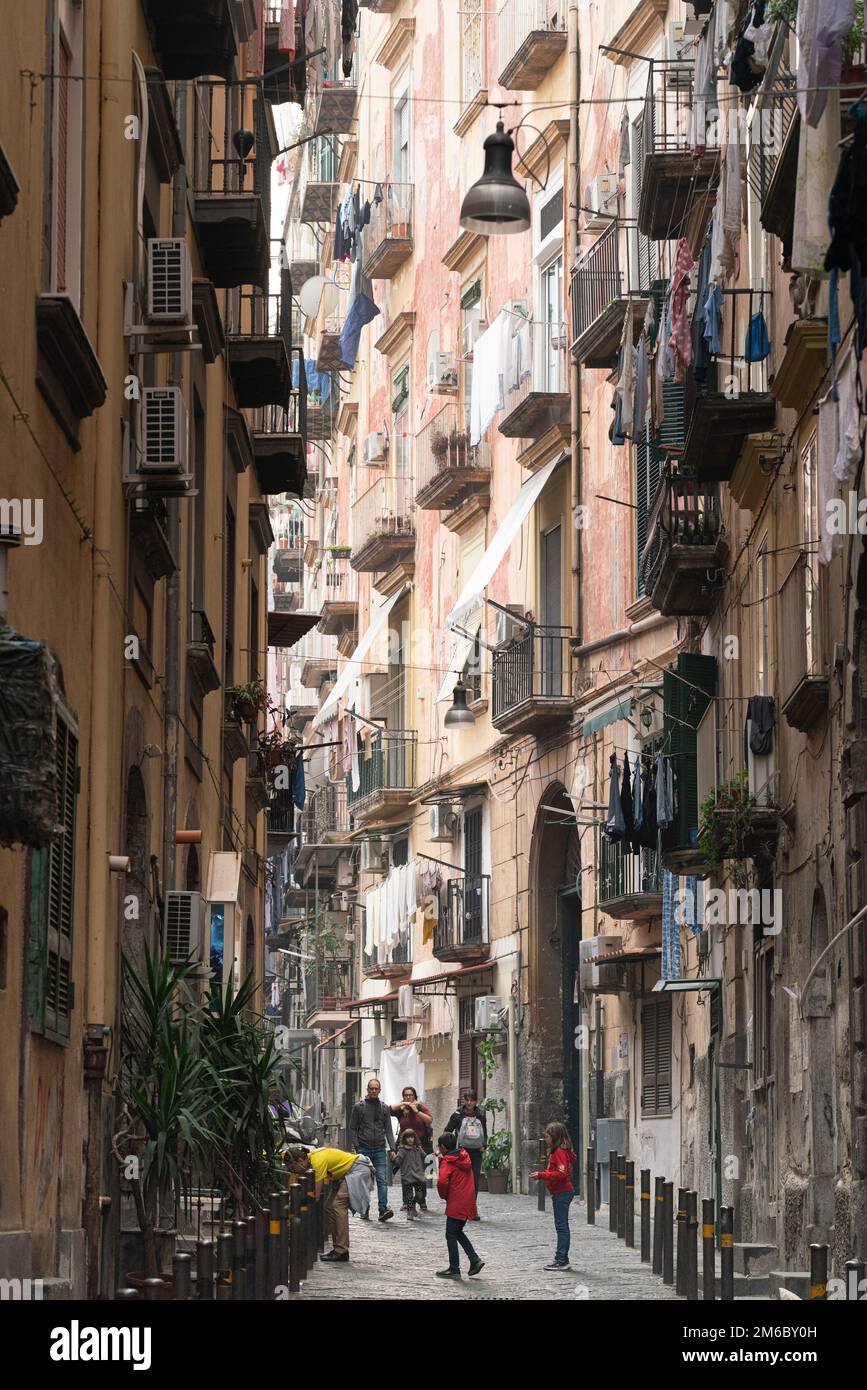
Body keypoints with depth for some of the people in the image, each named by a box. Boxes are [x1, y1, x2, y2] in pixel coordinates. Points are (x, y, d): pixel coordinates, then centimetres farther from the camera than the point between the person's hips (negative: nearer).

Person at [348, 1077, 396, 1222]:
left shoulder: (384, 1108, 12)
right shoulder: (358, 1106, 4)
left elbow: (388, 1130, 14)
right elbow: (352, 1128, 3)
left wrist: (392, 1149, 5)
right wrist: (355, 1147, -7)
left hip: (380, 1150, 2)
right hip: (364, 1149, -2)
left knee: (382, 1180, -9)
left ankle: (383, 1209, -16)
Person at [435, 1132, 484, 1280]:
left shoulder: (447, 1161, -12)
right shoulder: (464, 1157, 10)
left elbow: (442, 1181, -25)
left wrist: (444, 1195, -7)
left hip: (456, 1204, -8)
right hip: (468, 1203, 8)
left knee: (451, 1235, 2)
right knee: (458, 1232, 20)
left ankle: (454, 1269, 4)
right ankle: (475, 1260, 10)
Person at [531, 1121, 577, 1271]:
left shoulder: (560, 1152, -16)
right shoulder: (557, 1151, 17)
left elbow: (562, 1174, -23)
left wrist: (542, 1175, -19)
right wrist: (543, 1175, 12)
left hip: (562, 1193, -11)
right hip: (561, 1192, 11)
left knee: (561, 1226, -9)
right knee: (562, 1226, 12)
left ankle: (561, 1260, -8)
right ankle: (562, 1259, 16)